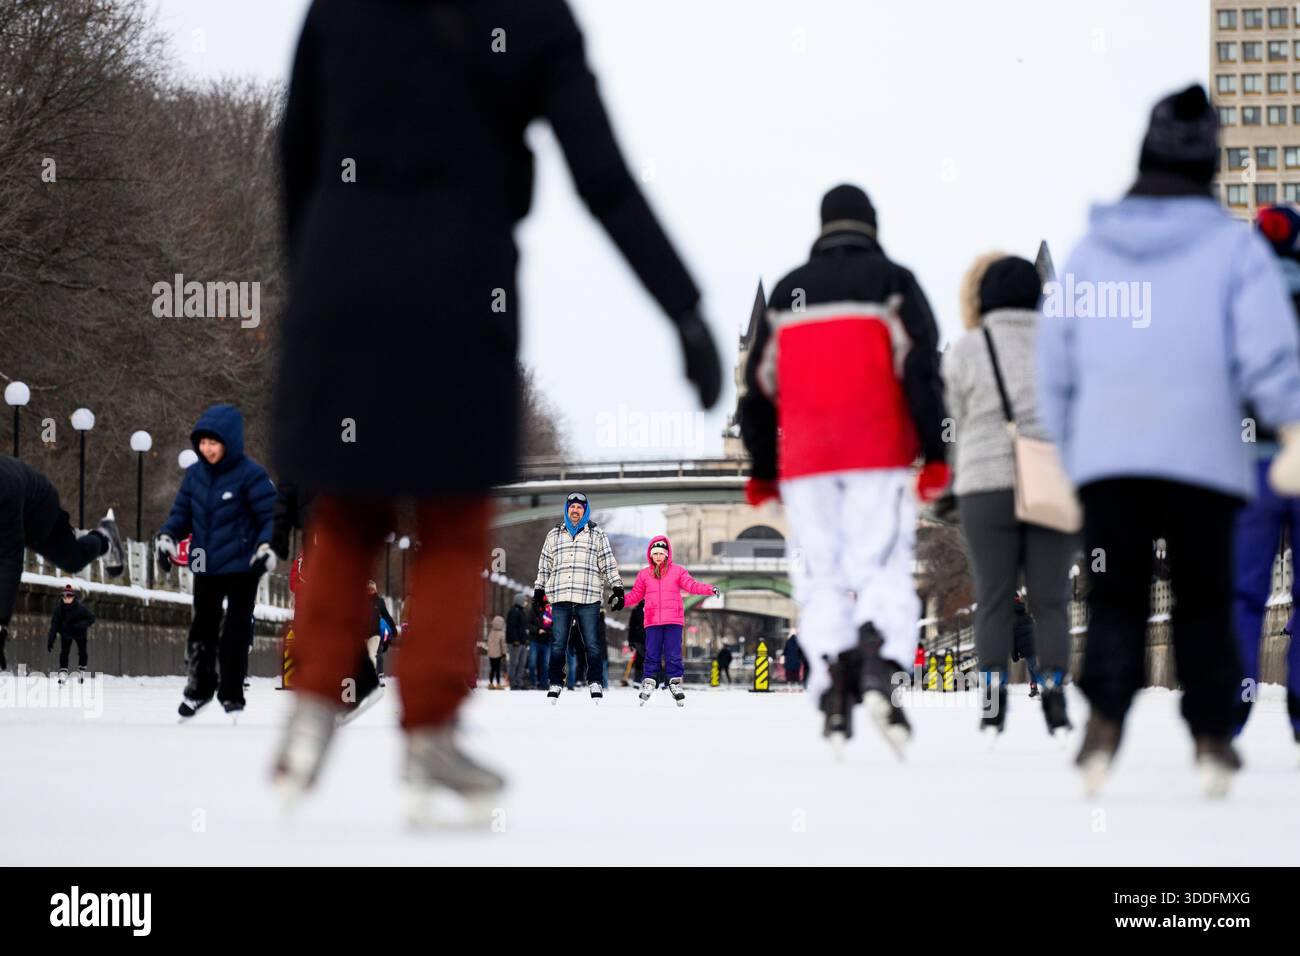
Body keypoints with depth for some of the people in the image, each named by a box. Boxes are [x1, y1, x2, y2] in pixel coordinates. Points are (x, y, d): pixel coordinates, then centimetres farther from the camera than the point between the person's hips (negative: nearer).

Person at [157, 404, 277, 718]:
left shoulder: (250, 475, -15)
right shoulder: (195, 474, 1)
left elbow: (271, 515, -13)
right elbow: (182, 512, 11)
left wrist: (267, 546, -28)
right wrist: (167, 536, -6)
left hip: (242, 567, -5)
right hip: (206, 567, 5)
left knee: (235, 632, 1)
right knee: (202, 627, 14)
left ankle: (231, 695, 12)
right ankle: (199, 689, 30)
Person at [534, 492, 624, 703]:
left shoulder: (597, 535, 11)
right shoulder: (554, 535, 17)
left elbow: (609, 564, 10)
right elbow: (544, 565, 21)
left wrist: (617, 589, 3)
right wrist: (538, 591, 17)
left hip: (588, 598, -2)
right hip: (560, 598, 2)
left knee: (591, 643, -3)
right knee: (557, 644, 0)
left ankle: (595, 683, 6)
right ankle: (555, 684, 6)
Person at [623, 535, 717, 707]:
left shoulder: (678, 571, 8)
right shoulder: (644, 574, 13)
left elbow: (691, 585, -2)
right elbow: (636, 595, 17)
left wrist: (709, 589, -16)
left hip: (674, 621, -1)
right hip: (652, 621, 1)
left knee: (673, 653, -2)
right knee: (652, 654, 1)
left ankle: (675, 682, 5)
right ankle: (648, 683, 7)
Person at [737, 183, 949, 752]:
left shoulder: (787, 292, 16)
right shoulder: (891, 282, 6)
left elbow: (760, 383, 16)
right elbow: (921, 368, -5)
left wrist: (762, 469, 22)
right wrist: (935, 452, -6)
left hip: (804, 464, 3)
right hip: (879, 455, -2)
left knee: (821, 581, 5)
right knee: (884, 571, -5)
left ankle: (831, 680, -14)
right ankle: (879, 669, -29)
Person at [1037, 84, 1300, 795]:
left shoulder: (1092, 250, 9)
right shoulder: (1233, 246, -1)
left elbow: (1054, 371, 11)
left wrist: (1072, 456, 19)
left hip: (1105, 461, 2)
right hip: (1204, 459, -2)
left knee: (1116, 602, 4)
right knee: (1204, 604, 11)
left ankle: (1104, 719, -17)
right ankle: (1211, 739, 8)